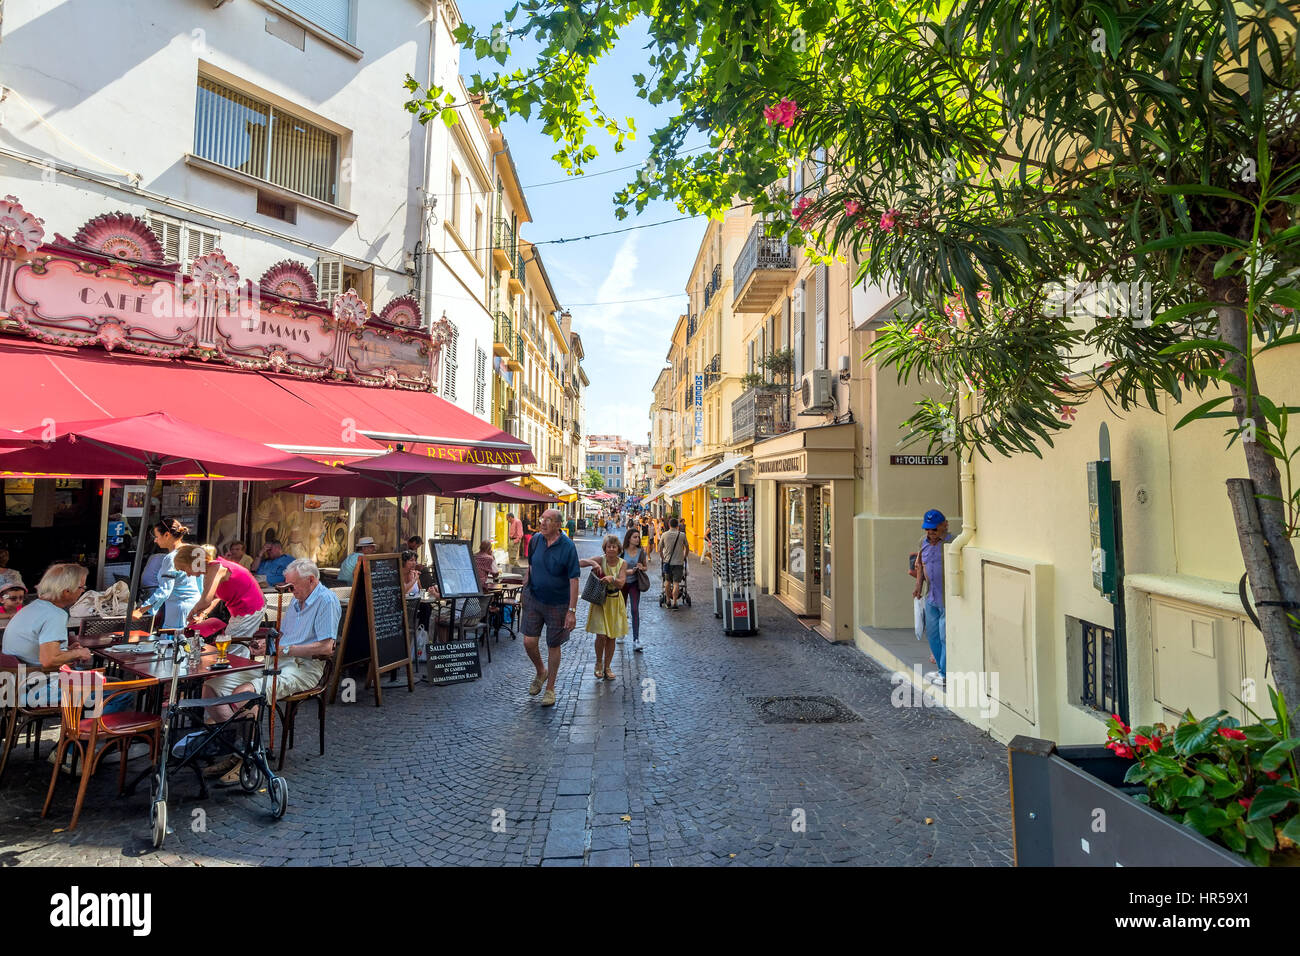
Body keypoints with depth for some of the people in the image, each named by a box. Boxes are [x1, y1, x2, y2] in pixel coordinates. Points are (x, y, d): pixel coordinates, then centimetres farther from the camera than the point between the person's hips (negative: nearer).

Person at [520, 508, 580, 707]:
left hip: (557, 604, -4)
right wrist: (527, 583, 15)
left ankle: (550, 688, 25)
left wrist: (572, 611, -19)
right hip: (533, 599, 4)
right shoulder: (535, 539, -2)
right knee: (529, 642, -1)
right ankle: (540, 672, 30)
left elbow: (574, 580, -16)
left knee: (553, 645, 7)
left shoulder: (567, 546, -17)